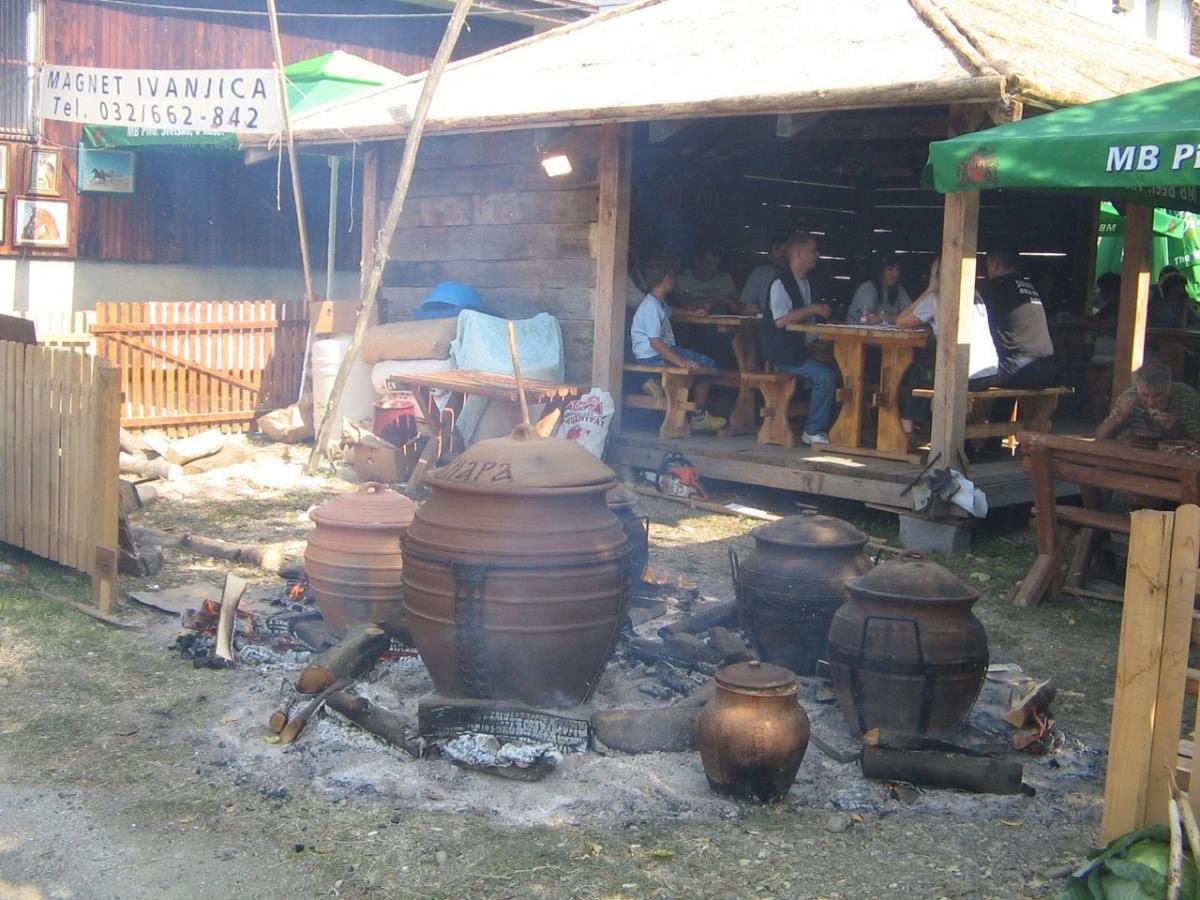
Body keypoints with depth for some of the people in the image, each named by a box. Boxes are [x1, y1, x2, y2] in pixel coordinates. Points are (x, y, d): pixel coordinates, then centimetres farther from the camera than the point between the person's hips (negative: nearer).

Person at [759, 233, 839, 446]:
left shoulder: (806, 282, 17)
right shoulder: (781, 283, -11)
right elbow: (780, 320, -23)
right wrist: (813, 309, -19)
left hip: (802, 349, 9)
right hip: (784, 353, -8)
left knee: (838, 369, -11)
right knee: (825, 376, -24)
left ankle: (829, 426, -3)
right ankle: (813, 432, -13)